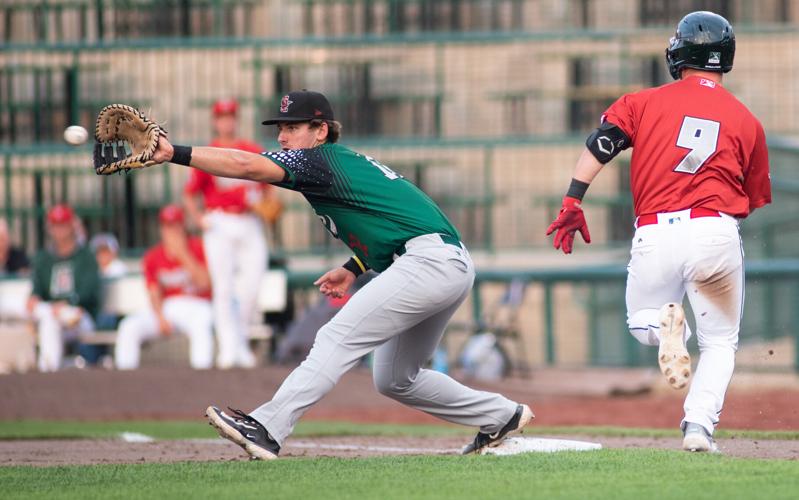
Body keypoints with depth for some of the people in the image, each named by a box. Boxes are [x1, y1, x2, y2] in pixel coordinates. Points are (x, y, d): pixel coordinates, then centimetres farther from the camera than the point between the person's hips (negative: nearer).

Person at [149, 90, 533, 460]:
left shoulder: (320, 159, -9)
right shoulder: (347, 163, 20)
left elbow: (246, 165, -22)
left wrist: (176, 154, -27)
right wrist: (353, 268, 17)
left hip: (430, 261, -10)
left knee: (338, 338, -19)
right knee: (394, 379, 21)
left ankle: (267, 428, -31)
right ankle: (502, 416, 30)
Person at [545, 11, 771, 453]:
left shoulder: (646, 102, 8)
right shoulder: (746, 122, 10)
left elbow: (599, 145, -2)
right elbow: (753, 200, 14)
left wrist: (572, 202, -2)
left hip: (655, 235, 0)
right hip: (716, 234, 0)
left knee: (640, 324, 23)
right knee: (720, 341, 16)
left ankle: (666, 323, -14)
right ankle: (699, 425, -6)